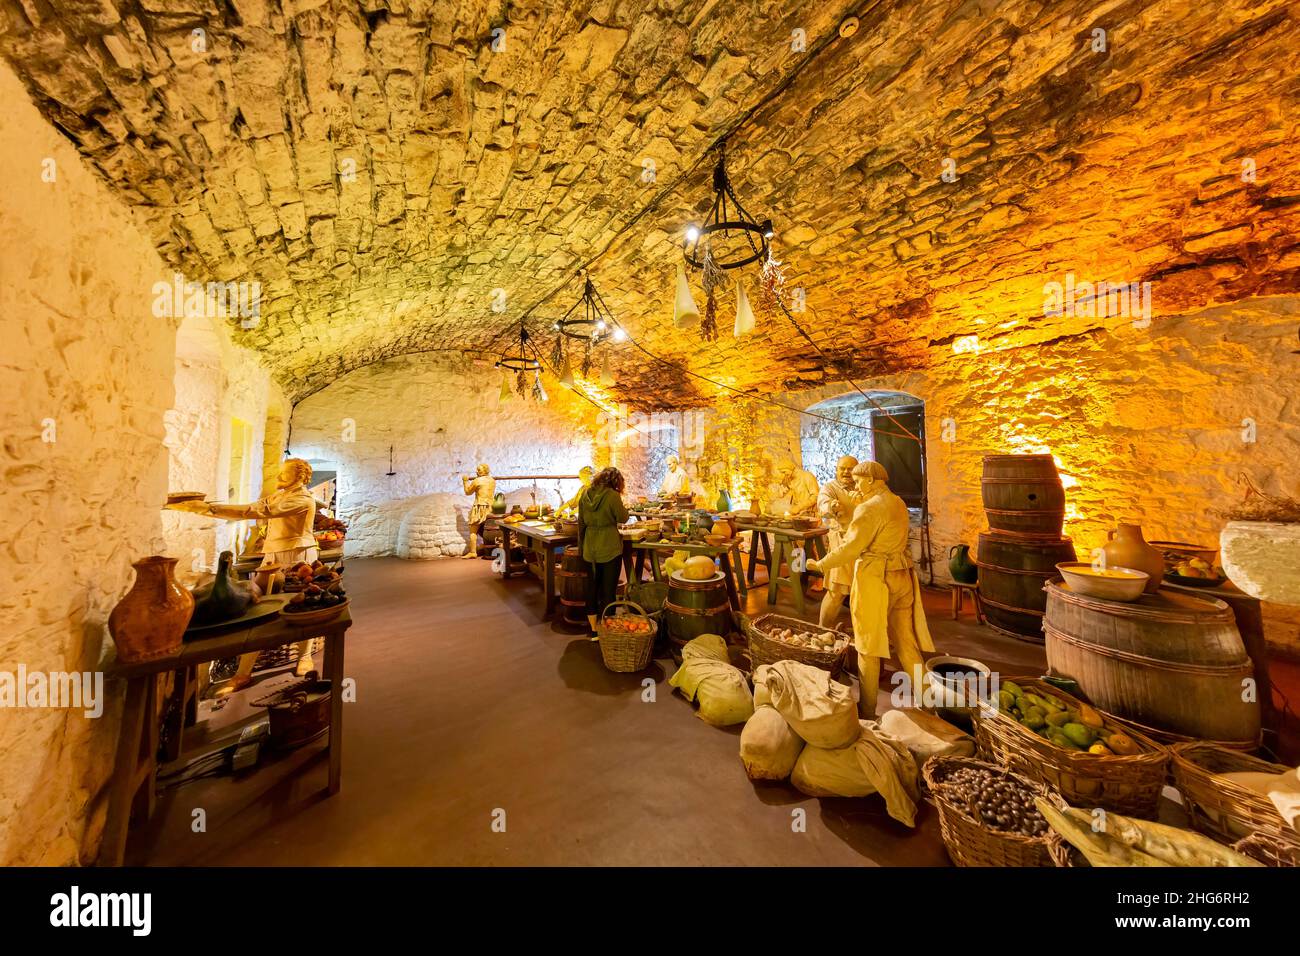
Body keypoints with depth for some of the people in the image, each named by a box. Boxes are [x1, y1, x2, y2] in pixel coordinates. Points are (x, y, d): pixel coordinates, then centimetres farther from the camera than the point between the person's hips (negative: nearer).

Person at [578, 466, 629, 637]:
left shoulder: (585, 495, 4)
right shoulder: (612, 495, -14)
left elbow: (581, 523, 9)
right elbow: (623, 518, -5)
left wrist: (581, 546, 17)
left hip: (590, 550, 5)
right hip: (609, 549, -5)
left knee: (592, 589, 15)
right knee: (608, 590, 6)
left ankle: (594, 630, 26)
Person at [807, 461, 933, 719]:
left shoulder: (868, 508, -18)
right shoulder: (898, 503, 8)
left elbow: (850, 548, -19)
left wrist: (820, 565, -8)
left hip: (875, 579, -7)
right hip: (903, 576, 7)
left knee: (869, 648, 7)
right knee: (907, 643, 18)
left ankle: (867, 711, 21)